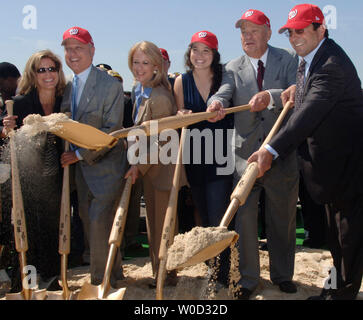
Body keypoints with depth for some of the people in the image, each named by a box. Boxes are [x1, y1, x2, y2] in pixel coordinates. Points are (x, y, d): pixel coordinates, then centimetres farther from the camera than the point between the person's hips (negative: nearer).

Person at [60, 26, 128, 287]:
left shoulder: (110, 85, -13)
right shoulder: (68, 87, 9)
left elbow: (112, 131, -17)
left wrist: (81, 154, -17)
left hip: (106, 165, -7)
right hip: (82, 168, 8)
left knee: (100, 222, -8)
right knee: (88, 220, 13)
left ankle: (103, 280, 10)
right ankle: (113, 273, 30)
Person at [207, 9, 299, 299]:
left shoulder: (289, 60, 2)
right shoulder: (234, 68, 8)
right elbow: (224, 92, -10)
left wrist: (270, 96, -32)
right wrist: (217, 103, -34)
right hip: (246, 152, 1)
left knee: (282, 218, 11)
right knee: (244, 216, -1)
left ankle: (282, 275, 29)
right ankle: (247, 278, 14)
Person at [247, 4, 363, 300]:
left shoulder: (332, 66, -25)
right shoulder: (308, 59, 7)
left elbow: (308, 115, -33)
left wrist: (272, 150, -37)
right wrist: (298, 86, 4)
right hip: (332, 158, 11)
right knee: (336, 228, 20)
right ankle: (337, 284, 34)